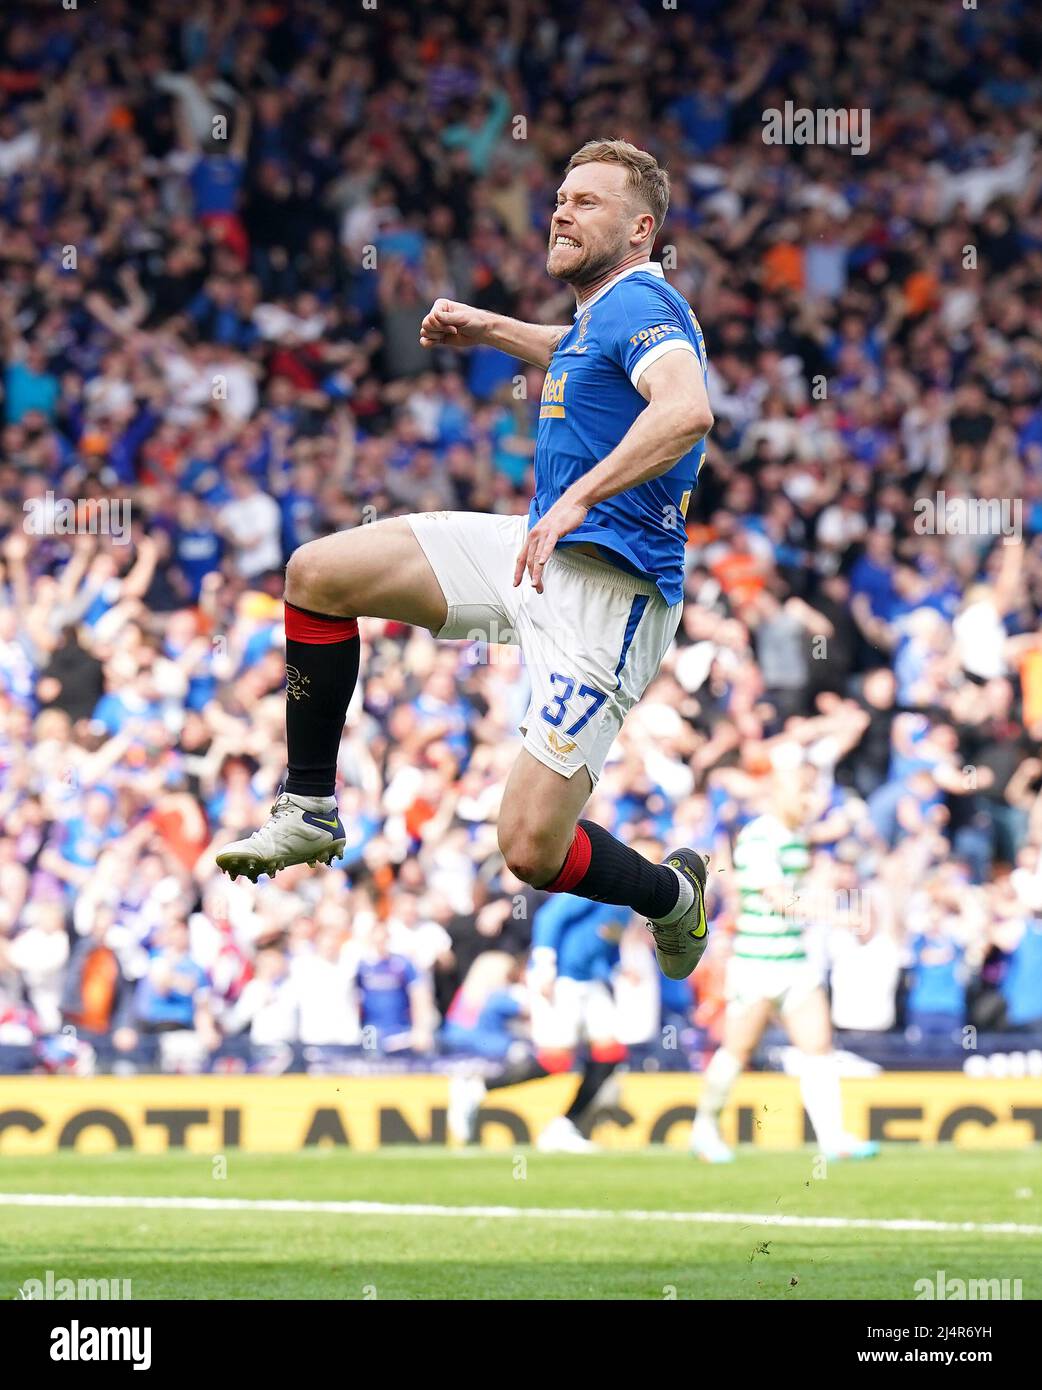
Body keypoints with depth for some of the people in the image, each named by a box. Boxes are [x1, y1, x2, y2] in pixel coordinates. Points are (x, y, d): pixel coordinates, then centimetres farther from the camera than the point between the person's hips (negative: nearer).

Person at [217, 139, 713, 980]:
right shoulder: (602, 313, 15)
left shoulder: (641, 305, -15)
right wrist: (488, 330, 31)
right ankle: (311, 813, 13)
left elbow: (688, 409, -36)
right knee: (318, 573, 3)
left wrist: (578, 499, -42)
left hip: (608, 588, -10)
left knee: (532, 850, -17)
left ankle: (674, 896, 16)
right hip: (542, 552, 10)